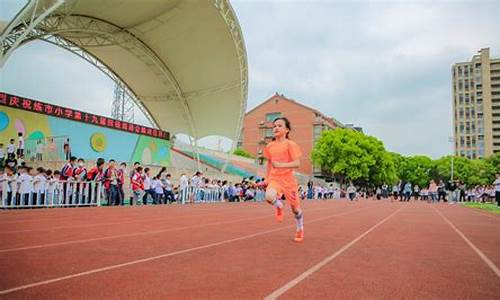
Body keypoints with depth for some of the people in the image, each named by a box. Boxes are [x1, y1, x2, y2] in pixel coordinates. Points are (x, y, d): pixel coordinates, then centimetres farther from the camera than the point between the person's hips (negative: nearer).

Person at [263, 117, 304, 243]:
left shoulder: (290, 144, -9)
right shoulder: (269, 146, 6)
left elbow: (297, 163, -17)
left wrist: (281, 165, -28)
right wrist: (267, 179, 20)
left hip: (288, 179, -3)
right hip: (274, 179, 3)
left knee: (295, 208, 10)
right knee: (269, 197, -31)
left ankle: (300, 230, 37)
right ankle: (279, 206, 6)